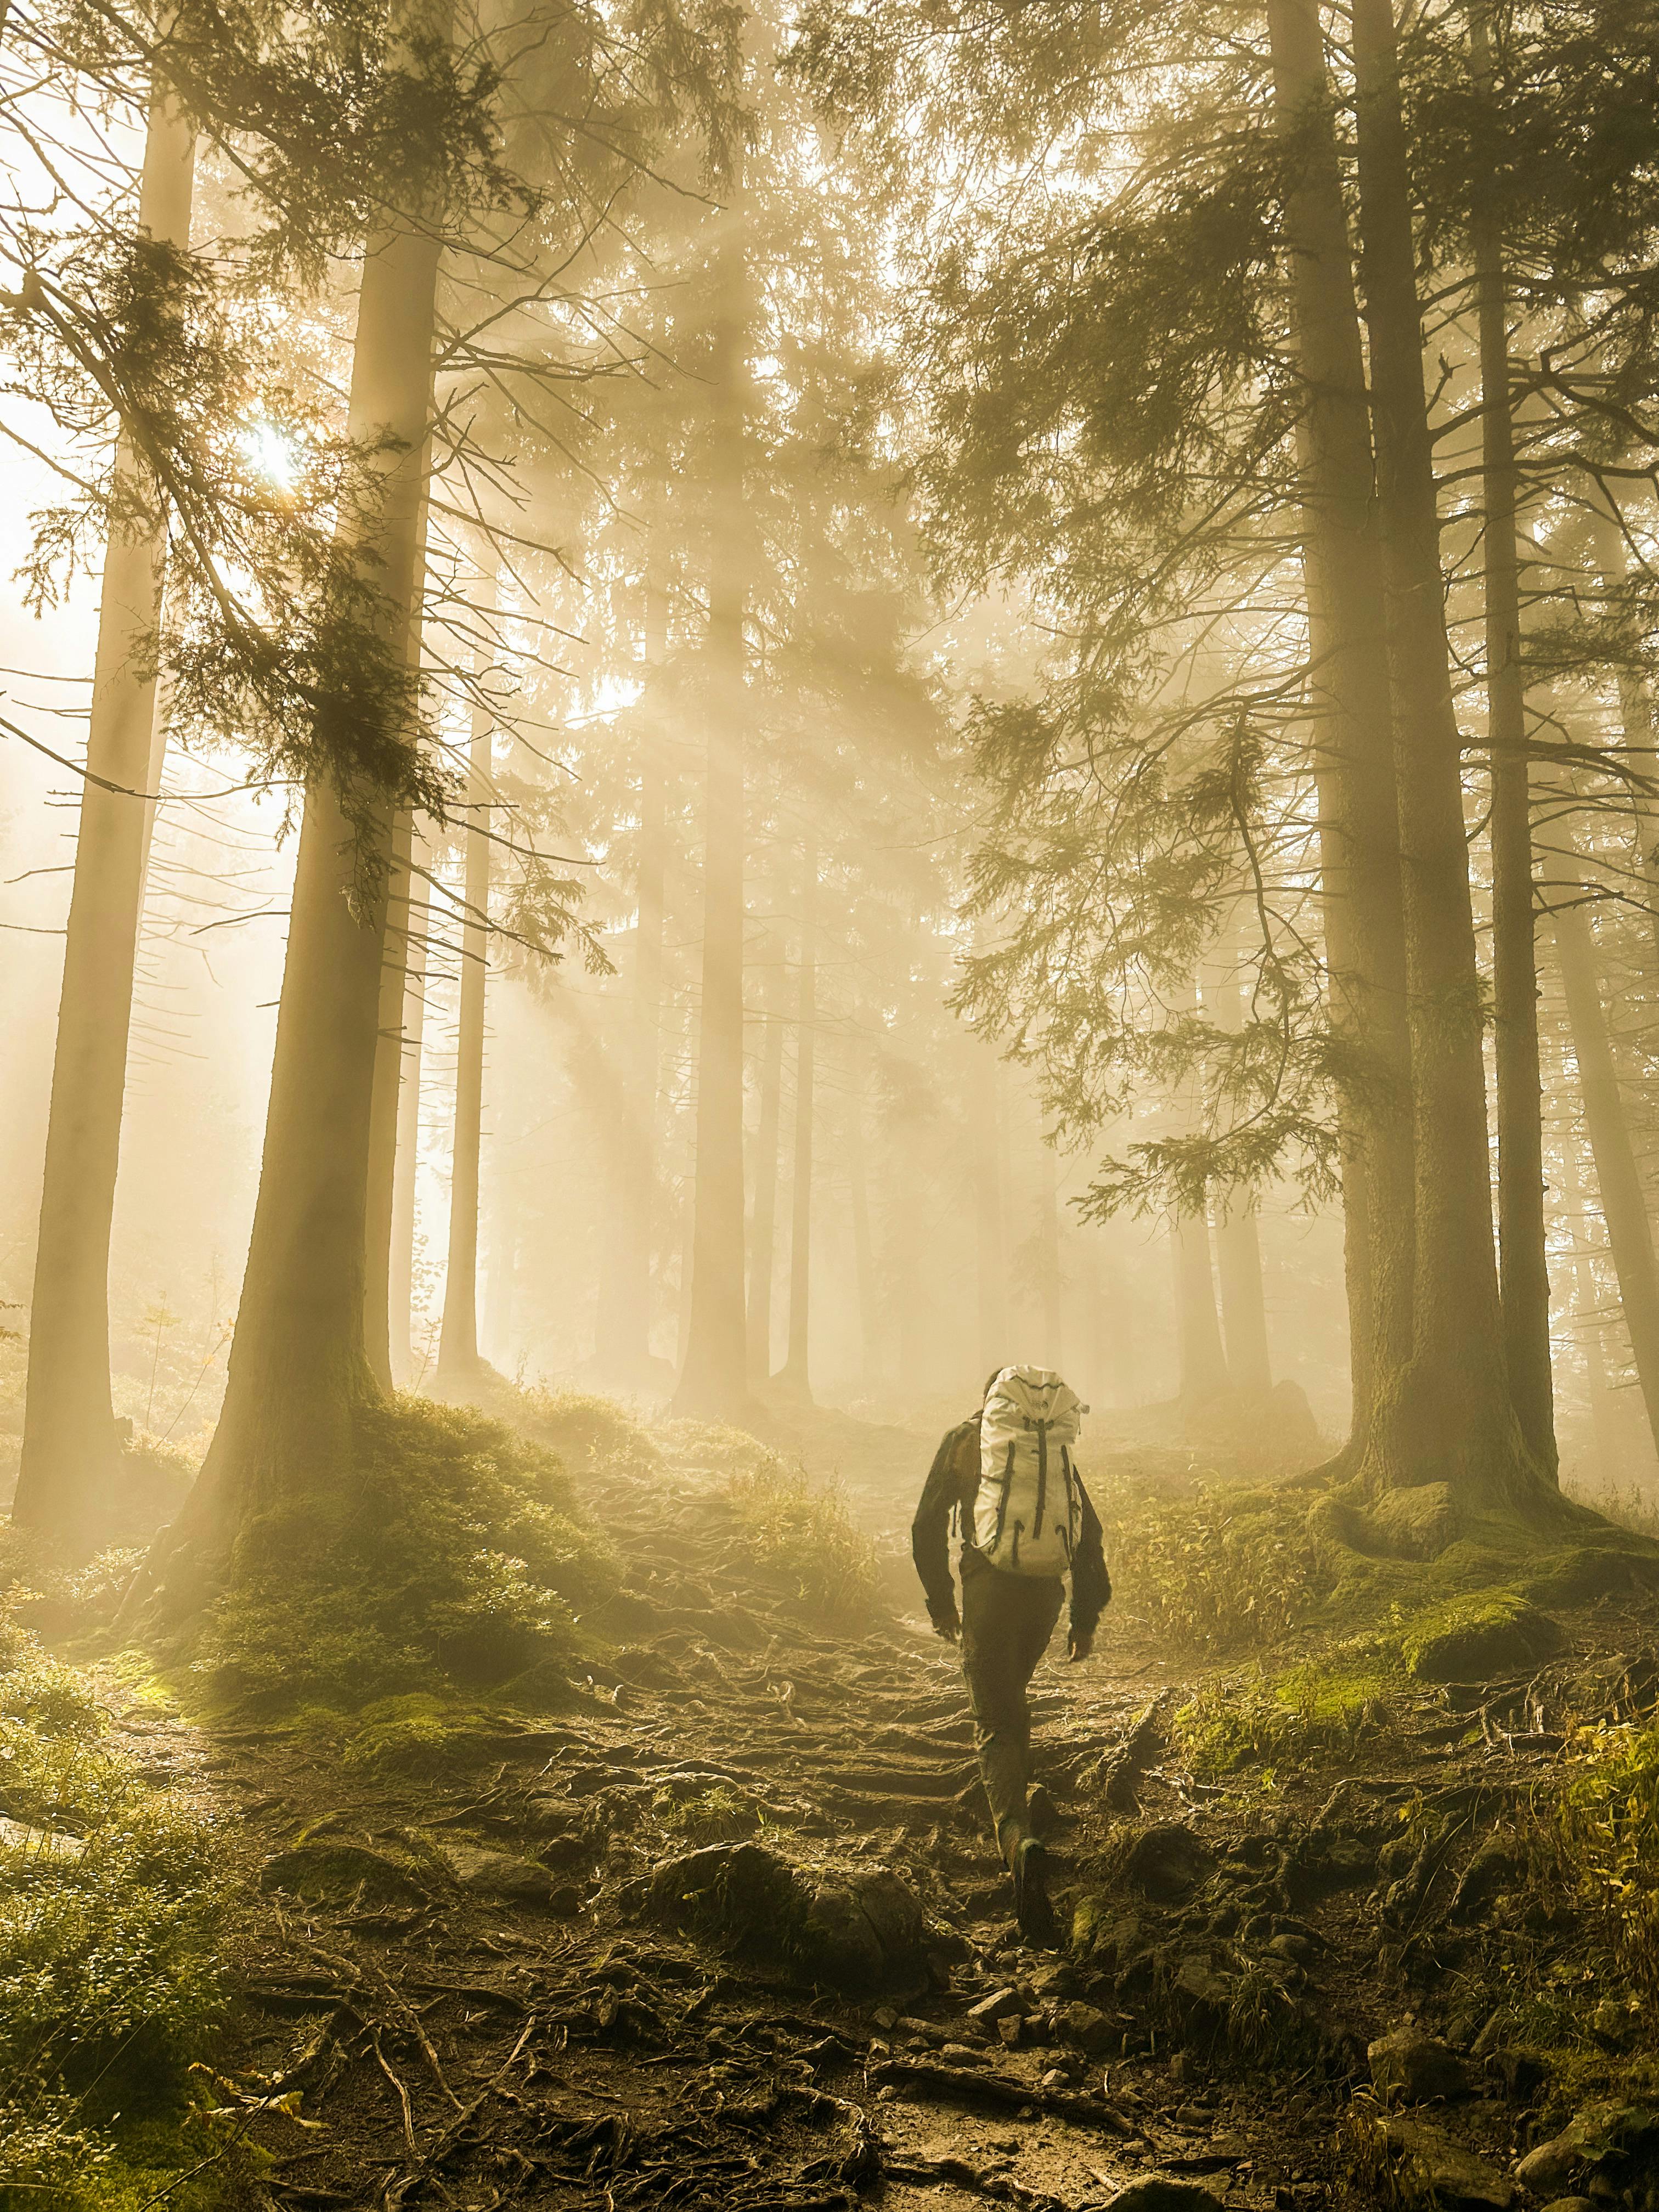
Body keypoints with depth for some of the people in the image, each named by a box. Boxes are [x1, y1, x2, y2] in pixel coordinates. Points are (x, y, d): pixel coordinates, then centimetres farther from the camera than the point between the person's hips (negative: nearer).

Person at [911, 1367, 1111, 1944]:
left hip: (988, 1588, -3)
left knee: (996, 1724, -5)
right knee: (1010, 1697, 29)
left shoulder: (962, 1439, 9)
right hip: (1045, 1591, 3)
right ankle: (1016, 1810, 37)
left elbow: (927, 1526, 7)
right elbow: (1088, 1530, 10)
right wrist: (1086, 1616, 13)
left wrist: (940, 1600, 16)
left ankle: (1018, 1839, -27)